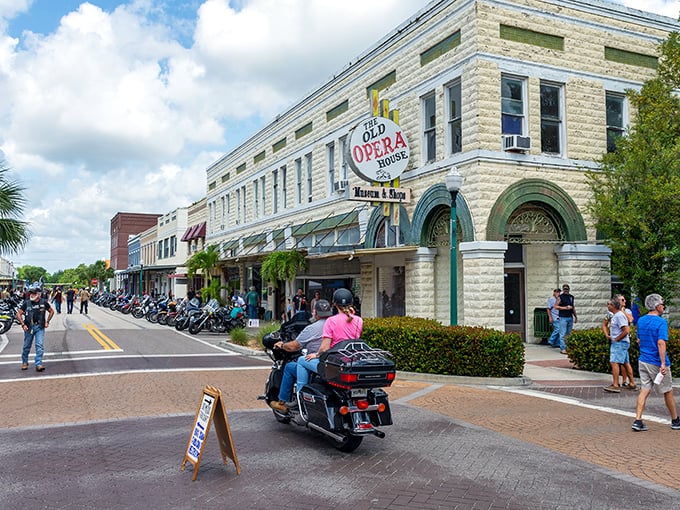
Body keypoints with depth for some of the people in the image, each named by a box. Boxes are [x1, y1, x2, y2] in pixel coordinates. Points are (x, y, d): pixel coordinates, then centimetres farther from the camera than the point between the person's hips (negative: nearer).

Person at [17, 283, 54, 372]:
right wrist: (23, 324, -8)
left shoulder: (43, 302, -3)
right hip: (29, 327, 1)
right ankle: (24, 362, 33)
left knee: (40, 345, -11)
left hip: (40, 327, 0)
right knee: (27, 346, 12)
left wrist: (47, 322, 5)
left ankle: (38, 364, -10)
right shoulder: (26, 303, -5)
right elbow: (18, 314, 1)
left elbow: (51, 311, 12)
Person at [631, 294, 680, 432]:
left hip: (643, 361, 6)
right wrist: (663, 363, -25)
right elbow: (661, 343, -24)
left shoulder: (641, 321, 7)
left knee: (644, 390, 7)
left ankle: (638, 421, -1)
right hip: (657, 363, -6)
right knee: (668, 392, 11)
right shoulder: (661, 322, -16)